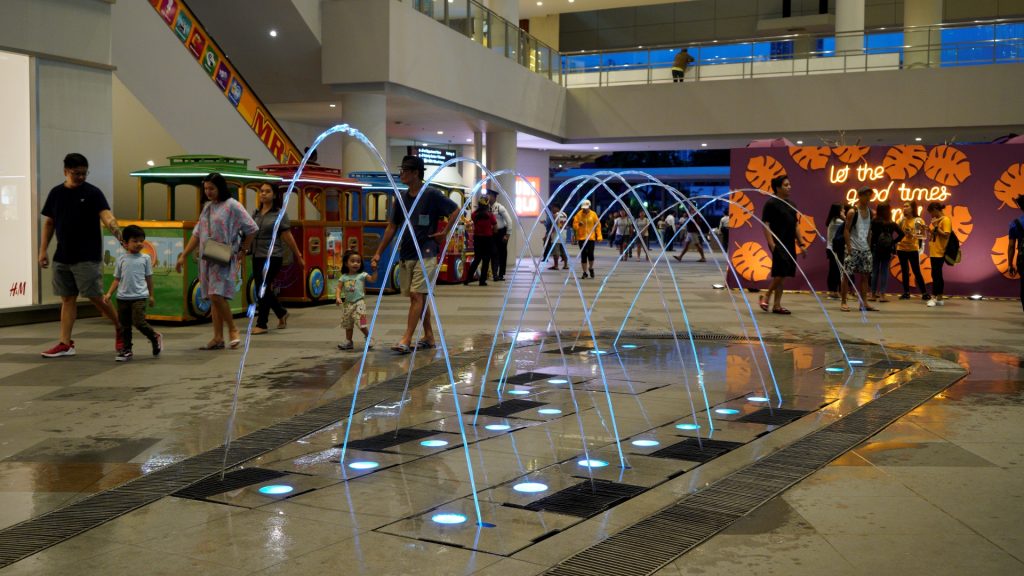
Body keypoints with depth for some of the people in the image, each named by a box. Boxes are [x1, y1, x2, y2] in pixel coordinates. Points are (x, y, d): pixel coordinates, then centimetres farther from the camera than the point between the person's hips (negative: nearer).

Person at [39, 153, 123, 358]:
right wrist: (43, 250, 8)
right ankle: (65, 343, 12)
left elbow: (105, 213, -21)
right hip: (62, 256, 5)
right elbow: (49, 223, 13)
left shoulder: (92, 193, -6)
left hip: (88, 257, -5)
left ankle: (120, 329, 16)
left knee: (96, 297, -5)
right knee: (67, 298, 9)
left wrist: (112, 225, -43)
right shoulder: (56, 193, 8)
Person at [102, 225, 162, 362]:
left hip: (139, 296, -3)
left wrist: (151, 295, 10)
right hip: (123, 297, 3)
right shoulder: (121, 259, 7)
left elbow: (149, 277, 9)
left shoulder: (145, 258, 4)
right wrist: (109, 293, -1)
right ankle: (126, 350, 17)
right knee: (124, 325, 7)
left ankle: (155, 337, 9)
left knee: (139, 322, -15)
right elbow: (117, 279, 10)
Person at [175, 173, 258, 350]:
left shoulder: (232, 206, -6)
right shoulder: (207, 207, 15)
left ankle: (232, 329, 1)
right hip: (207, 259, 7)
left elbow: (252, 229, -5)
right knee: (213, 299, 7)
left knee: (217, 296, -17)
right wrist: (183, 255, 13)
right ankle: (218, 338, 11)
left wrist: (242, 251, -3)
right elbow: (197, 234, 18)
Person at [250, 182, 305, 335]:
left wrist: (299, 256, -1)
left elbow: (288, 237, -3)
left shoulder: (279, 214, -4)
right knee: (261, 289, 10)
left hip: (273, 256, -6)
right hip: (257, 256, 6)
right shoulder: (255, 213, 10)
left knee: (264, 288, -6)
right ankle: (282, 313, 32)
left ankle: (261, 324, 3)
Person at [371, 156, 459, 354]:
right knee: (417, 297, 10)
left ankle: (406, 339, -14)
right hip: (405, 255, 6)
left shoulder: (431, 195, -7)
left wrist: (445, 233, -7)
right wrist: (378, 253, 10)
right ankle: (429, 336, 22)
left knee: (417, 295, -11)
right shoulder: (401, 198, 9)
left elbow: (455, 210, -2)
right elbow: (392, 227, 13)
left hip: (425, 254, -6)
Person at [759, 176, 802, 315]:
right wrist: (771, 243, -21)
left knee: (783, 275, 7)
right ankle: (766, 297, 4)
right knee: (780, 273, -14)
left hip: (789, 245, 8)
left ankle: (777, 305, 10)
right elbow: (766, 225, -12)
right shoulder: (771, 203, -6)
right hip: (778, 244, -8)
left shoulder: (790, 205, 17)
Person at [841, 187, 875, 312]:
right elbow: (846, 230, -9)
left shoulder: (870, 212, 10)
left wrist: (869, 244, 11)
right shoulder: (852, 212, -8)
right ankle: (843, 302, 1)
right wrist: (849, 246, -16)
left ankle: (863, 303, 10)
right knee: (848, 274, -3)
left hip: (865, 248, 6)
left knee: (864, 275, 5)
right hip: (853, 248, -6)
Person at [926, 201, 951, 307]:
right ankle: (939, 299, 15)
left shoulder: (945, 220, -11)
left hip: (939, 253, -10)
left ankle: (934, 298, -11)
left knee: (935, 275, -11)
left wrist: (935, 227, -19)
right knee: (937, 275, 11)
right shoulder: (936, 220, 16)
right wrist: (929, 229, 7)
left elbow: (946, 235, -19)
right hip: (934, 252, 10)